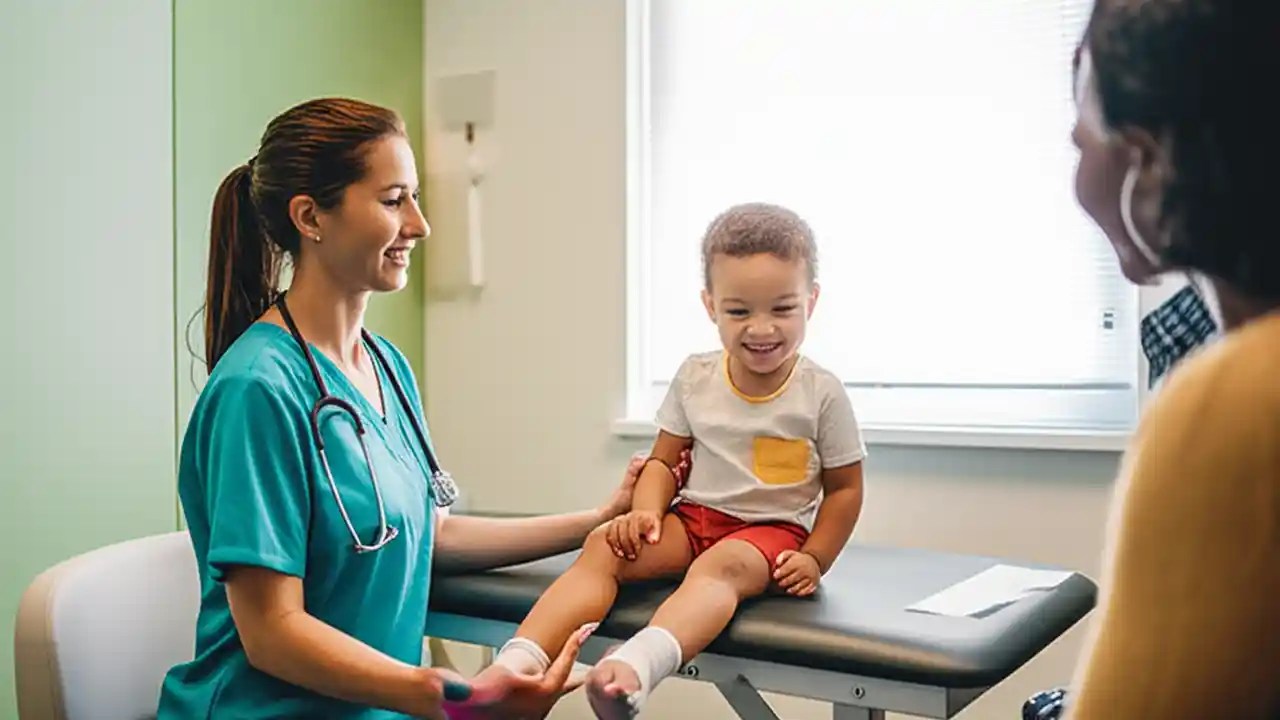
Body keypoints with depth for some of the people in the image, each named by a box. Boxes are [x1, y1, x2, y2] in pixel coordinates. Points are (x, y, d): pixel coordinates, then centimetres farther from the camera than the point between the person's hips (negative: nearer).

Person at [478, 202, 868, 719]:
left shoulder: (821, 394, -6)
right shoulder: (695, 378, 2)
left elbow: (845, 487, 3)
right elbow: (665, 459, 9)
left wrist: (815, 558, -7)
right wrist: (646, 510, -10)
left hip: (770, 528, -4)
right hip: (692, 516, 4)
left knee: (718, 567, -38)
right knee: (604, 546, -24)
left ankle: (638, 663, -66)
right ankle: (519, 661, -41)